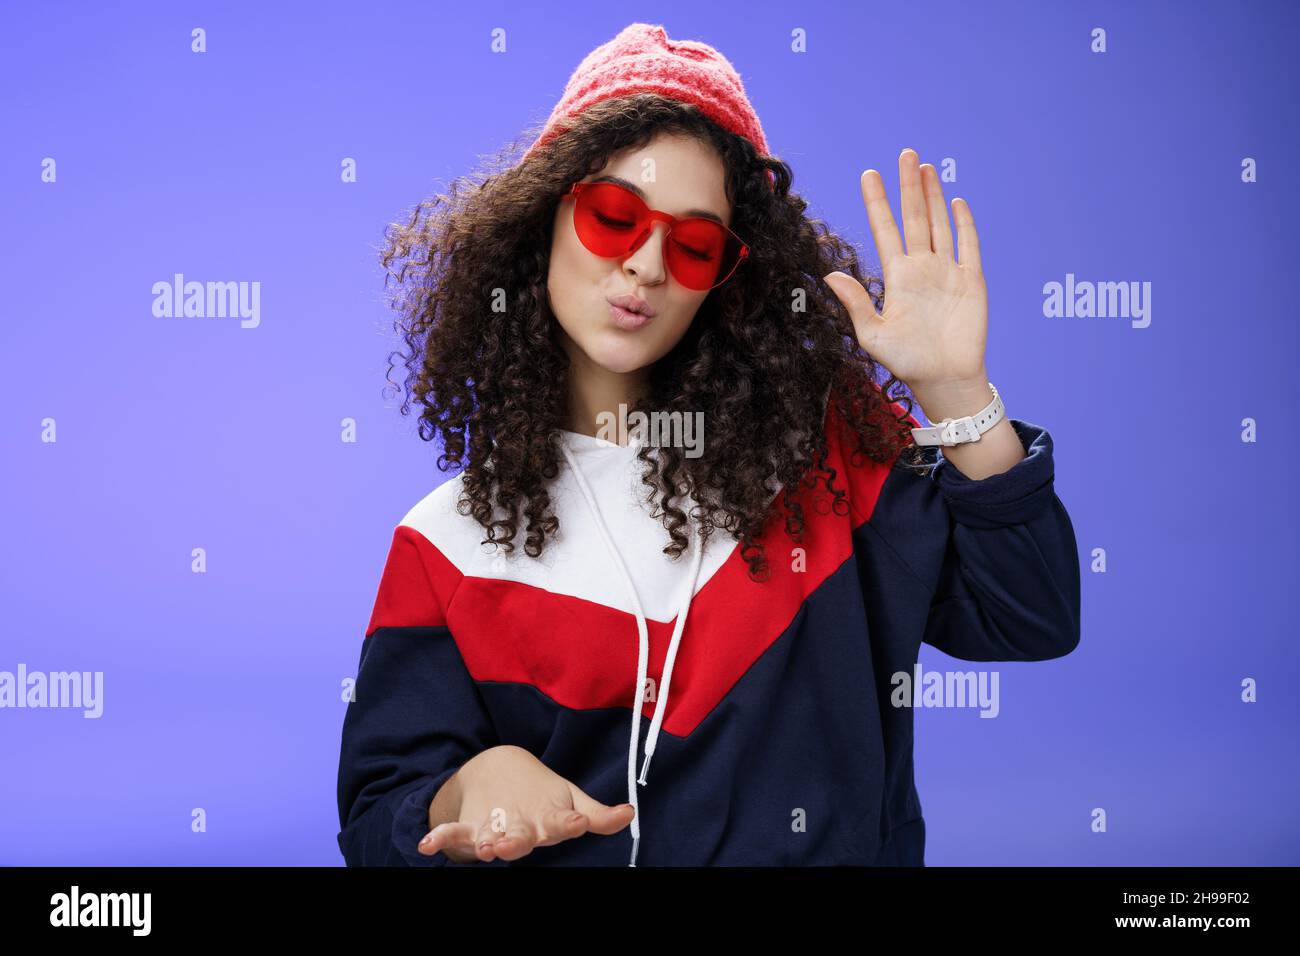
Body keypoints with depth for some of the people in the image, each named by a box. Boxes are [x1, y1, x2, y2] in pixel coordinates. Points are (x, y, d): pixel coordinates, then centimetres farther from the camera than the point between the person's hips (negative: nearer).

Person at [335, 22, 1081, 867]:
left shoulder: (819, 447, 3)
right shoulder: (450, 545, 2)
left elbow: (1028, 621, -2)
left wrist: (954, 389, -12)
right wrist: (474, 786, -20)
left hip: (838, 850, 2)